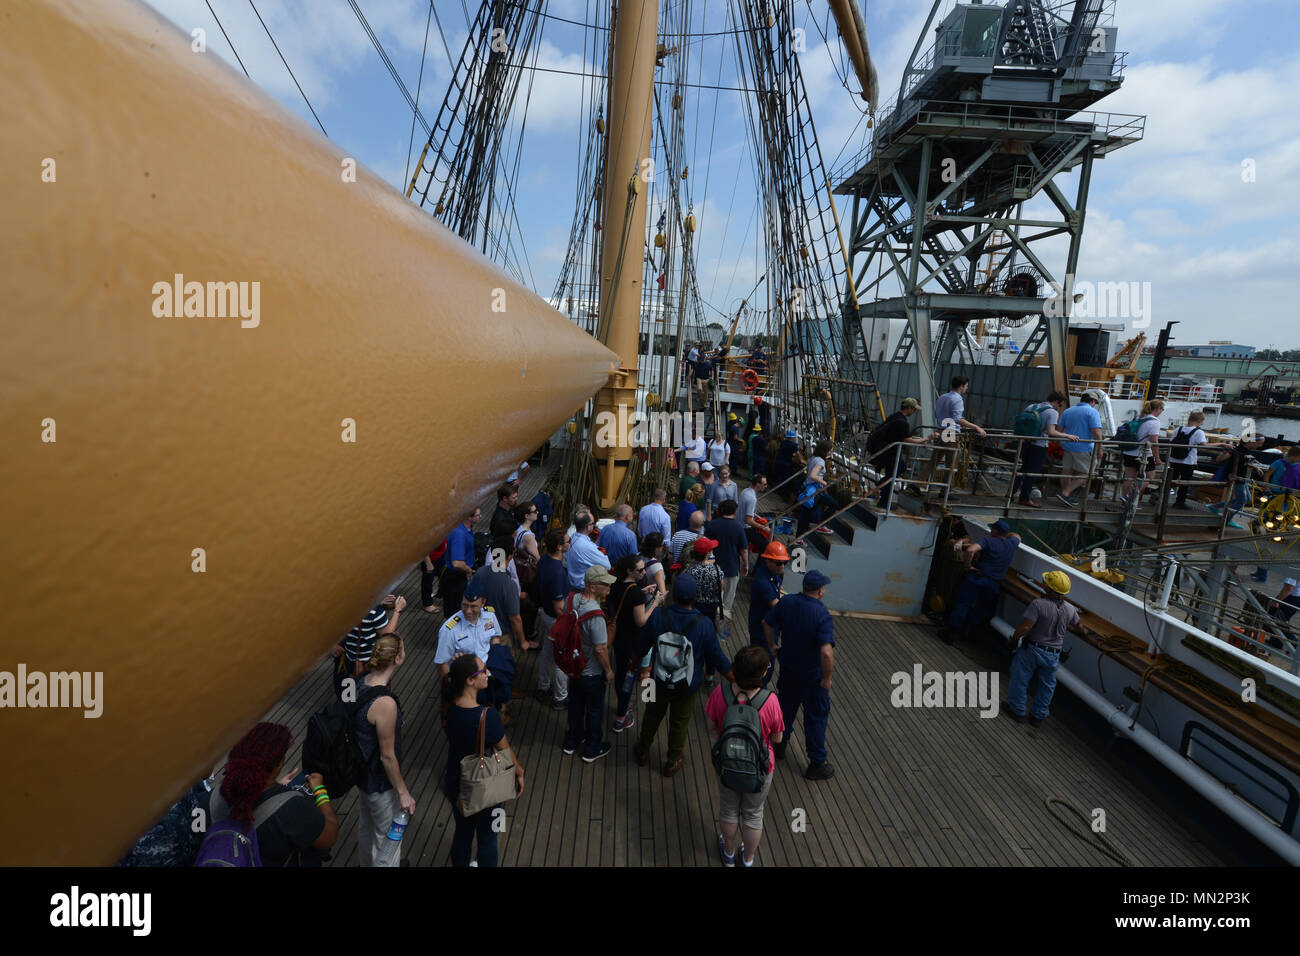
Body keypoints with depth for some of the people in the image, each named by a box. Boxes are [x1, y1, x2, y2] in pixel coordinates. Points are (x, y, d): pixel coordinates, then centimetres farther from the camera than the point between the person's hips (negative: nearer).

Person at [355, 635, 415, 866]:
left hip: (361, 770, 9)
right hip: (380, 782, -9)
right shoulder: (386, 704, -36)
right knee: (388, 837, 16)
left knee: (365, 827, 33)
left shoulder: (363, 682, -12)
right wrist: (403, 793, -14)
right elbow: (387, 756, -25)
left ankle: (367, 862, 56)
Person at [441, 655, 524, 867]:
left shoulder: (449, 707, -17)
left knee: (462, 833, 29)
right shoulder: (487, 716, -33)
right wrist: (519, 773, -2)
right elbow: (505, 751, -16)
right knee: (487, 839, 20)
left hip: (454, 783, 6)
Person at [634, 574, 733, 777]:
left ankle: (643, 752, 47)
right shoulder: (704, 624, -24)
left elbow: (642, 646, -6)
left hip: (660, 681, 1)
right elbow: (717, 658, -16)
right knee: (679, 723, 21)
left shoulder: (657, 616, -21)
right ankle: (673, 762, 40)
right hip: (687, 685, -1)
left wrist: (643, 667, 16)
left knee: (652, 715, 25)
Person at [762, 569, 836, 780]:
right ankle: (817, 763, 25)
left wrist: (772, 647, 18)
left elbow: (767, 624, 2)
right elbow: (827, 652, -35)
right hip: (812, 675, -5)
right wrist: (827, 678, -20)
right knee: (816, 717, 13)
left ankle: (780, 744, 43)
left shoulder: (786, 602, -11)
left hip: (788, 667, 5)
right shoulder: (822, 615, -28)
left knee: (786, 706, 25)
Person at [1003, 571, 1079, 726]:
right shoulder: (1070, 610, -9)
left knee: (1020, 678, 15)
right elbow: (1073, 625, 13)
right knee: (1047, 684, 22)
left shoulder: (1038, 604, -26)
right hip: (1053, 654, 4)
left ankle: (1017, 710, 27)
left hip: (1031, 649, -4)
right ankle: (1038, 716, 32)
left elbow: (1025, 627, -29)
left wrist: (1014, 638, -11)